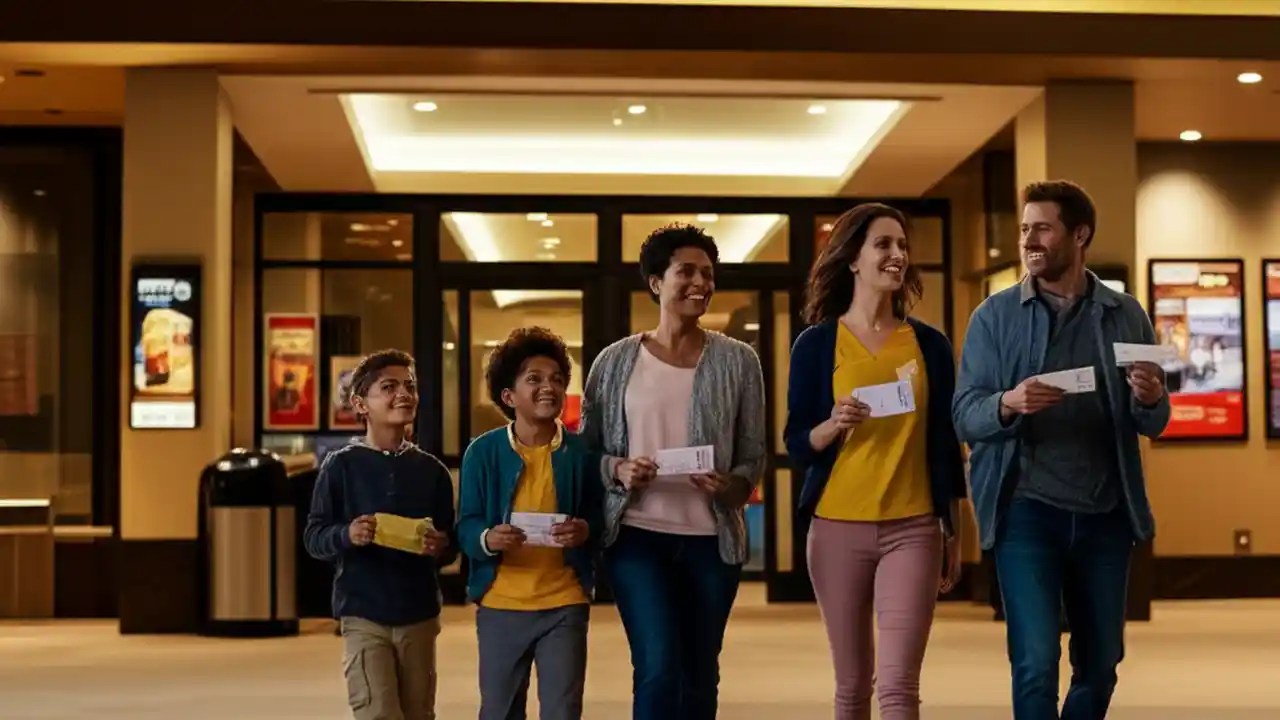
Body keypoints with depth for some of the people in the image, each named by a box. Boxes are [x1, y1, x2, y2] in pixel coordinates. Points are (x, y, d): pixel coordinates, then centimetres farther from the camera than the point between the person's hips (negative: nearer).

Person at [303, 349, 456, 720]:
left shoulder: (432, 470, 5)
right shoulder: (341, 465, -3)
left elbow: (451, 549, 10)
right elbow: (313, 538, -2)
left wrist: (440, 548, -13)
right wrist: (347, 535, -22)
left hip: (419, 615, 3)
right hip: (363, 614, -3)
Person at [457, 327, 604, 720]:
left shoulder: (581, 452, -1)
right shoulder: (483, 451, -4)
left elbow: (602, 518, 6)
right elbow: (466, 526, -2)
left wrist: (586, 531, -16)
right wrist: (487, 539, -24)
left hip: (564, 603, 0)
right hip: (500, 604, 0)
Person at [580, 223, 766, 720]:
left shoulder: (737, 361, 3)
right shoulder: (616, 361, 3)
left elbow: (755, 457, 4)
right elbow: (585, 449, 8)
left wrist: (730, 485, -16)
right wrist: (617, 470, -13)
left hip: (712, 539, 2)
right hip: (637, 535, -1)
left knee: (699, 676, 10)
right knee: (658, 670, -13)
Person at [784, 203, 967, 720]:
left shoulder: (930, 344, 6)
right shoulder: (816, 343, 2)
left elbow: (946, 446, 9)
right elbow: (796, 446, 2)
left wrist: (954, 535, 9)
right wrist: (834, 425, -19)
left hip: (913, 528, 0)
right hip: (837, 527, 0)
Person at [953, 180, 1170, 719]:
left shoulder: (1126, 315, 6)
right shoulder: (995, 316, 1)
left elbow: (1153, 426, 7)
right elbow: (964, 416, -5)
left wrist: (1150, 400, -16)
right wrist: (1008, 403, -25)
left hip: (1106, 514, 3)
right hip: (1028, 511, -3)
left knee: (1100, 665, 12)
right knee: (1037, 663, -9)